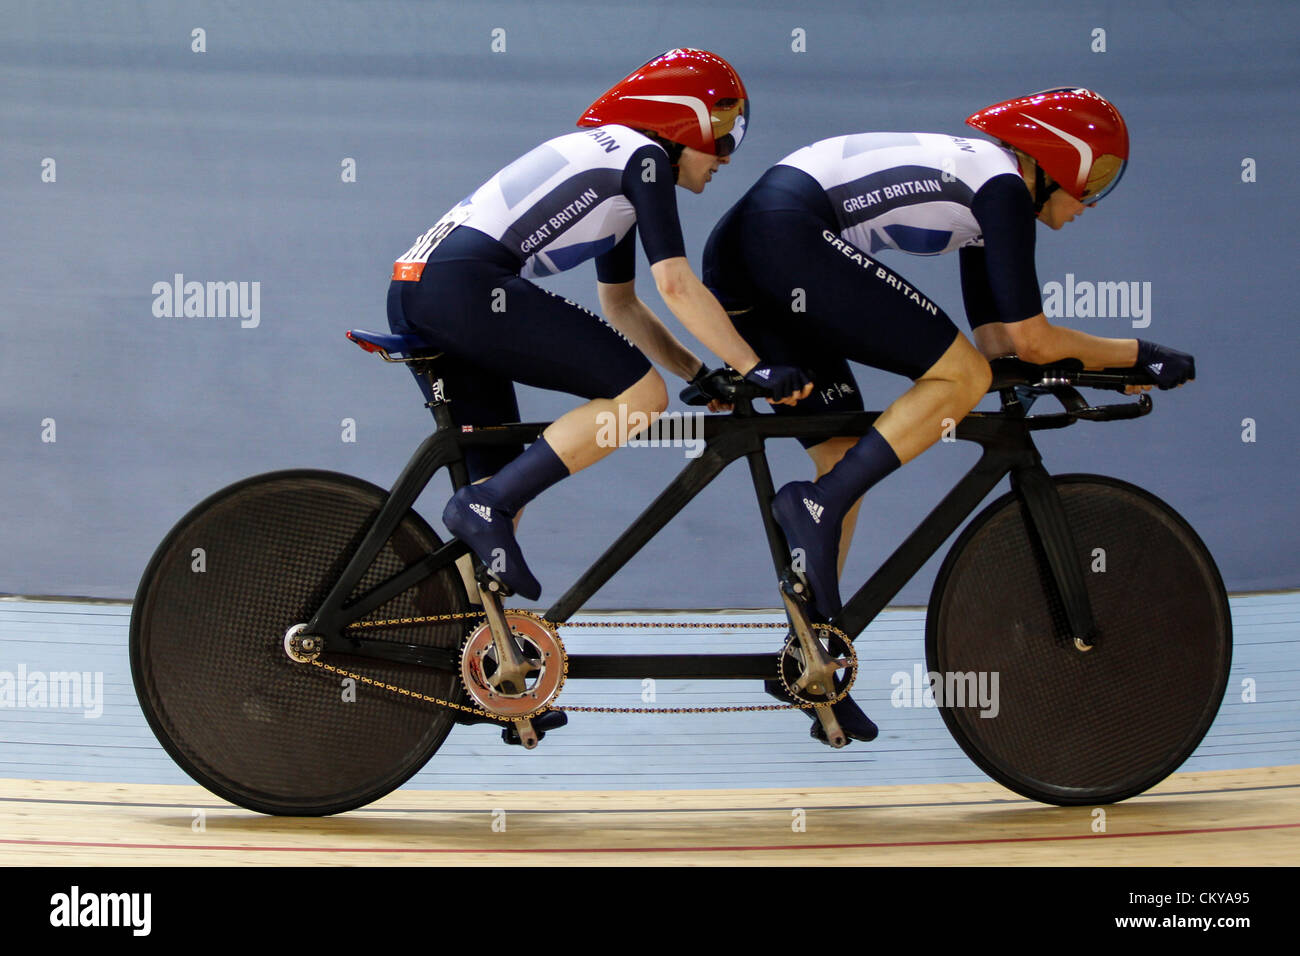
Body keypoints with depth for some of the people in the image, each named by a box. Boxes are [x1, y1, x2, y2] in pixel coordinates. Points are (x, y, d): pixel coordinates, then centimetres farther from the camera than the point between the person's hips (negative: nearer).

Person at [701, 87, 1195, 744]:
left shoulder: (978, 176, 24)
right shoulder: (1002, 181, -3)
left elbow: (993, 334, 23)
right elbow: (1030, 340, -5)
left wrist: (1104, 360, 19)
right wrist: (1137, 355, 7)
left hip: (734, 259, 10)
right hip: (788, 239, -10)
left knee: (847, 457, 13)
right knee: (962, 377, -9)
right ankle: (817, 507, -17)